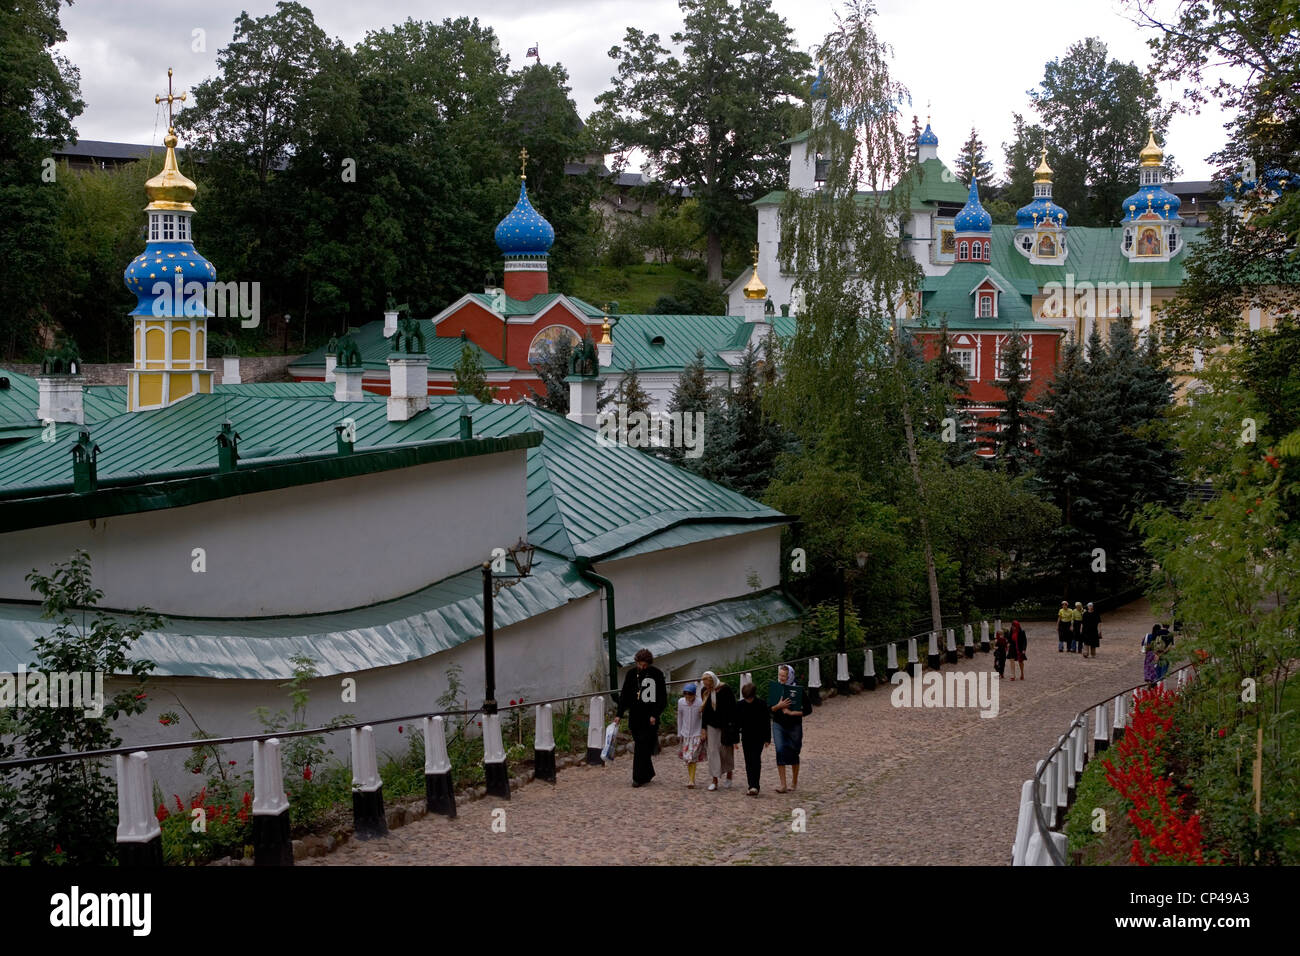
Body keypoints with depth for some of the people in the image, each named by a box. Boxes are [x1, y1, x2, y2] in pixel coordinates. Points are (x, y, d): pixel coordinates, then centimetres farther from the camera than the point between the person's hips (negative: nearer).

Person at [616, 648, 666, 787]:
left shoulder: (657, 674, -3)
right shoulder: (631, 674, 6)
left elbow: (663, 698, -1)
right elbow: (624, 695, 10)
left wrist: (655, 715, -10)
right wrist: (619, 714, 3)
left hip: (650, 718, -4)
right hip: (635, 717, 4)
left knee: (642, 748, -8)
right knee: (640, 747, 8)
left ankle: (639, 778, -5)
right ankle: (648, 774, 20)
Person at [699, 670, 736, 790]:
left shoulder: (725, 690, -12)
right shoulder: (704, 691, 3)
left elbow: (732, 708, -11)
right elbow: (704, 711, 9)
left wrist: (731, 726, -15)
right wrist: (704, 728, 6)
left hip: (725, 726, -4)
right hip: (711, 725, 4)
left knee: (726, 750, 4)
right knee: (713, 752, -2)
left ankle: (729, 776, 27)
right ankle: (715, 780, 1)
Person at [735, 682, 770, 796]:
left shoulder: (761, 705, -7)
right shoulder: (740, 705, -1)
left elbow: (767, 722, -2)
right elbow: (737, 723, 5)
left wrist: (767, 739, -3)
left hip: (758, 738, -3)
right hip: (746, 738, 3)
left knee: (755, 760, -12)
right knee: (748, 762, 4)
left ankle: (754, 786, -15)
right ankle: (752, 786, 9)